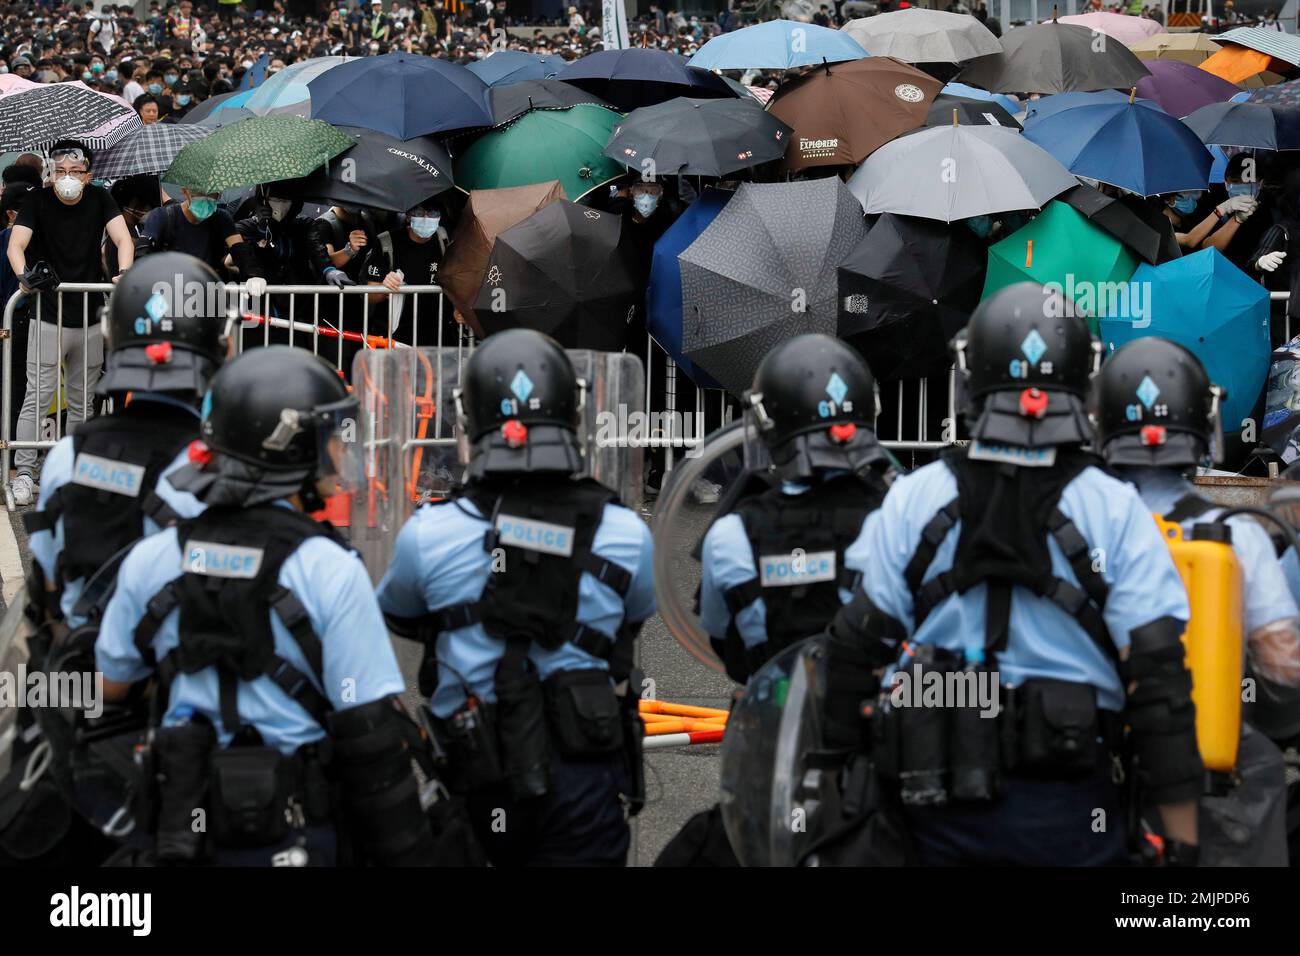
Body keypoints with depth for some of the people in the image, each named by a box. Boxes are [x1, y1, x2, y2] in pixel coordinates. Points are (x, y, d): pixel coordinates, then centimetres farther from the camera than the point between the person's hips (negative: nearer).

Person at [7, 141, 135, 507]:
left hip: (90, 319, 3)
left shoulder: (99, 199, 1)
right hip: (48, 319, -3)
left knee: (82, 401, 10)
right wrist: (24, 274, -38)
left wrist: (124, 273, -28)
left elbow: (122, 238, -8)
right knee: (38, 396, -8)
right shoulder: (39, 201, -7)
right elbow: (16, 245, -17)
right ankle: (23, 472, -5)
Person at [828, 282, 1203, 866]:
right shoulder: (1113, 510, -6)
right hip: (1067, 812, -2)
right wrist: (1182, 842, -7)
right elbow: (1157, 680, -11)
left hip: (938, 800, 2)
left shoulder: (911, 500, -2)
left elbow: (858, 651, -2)